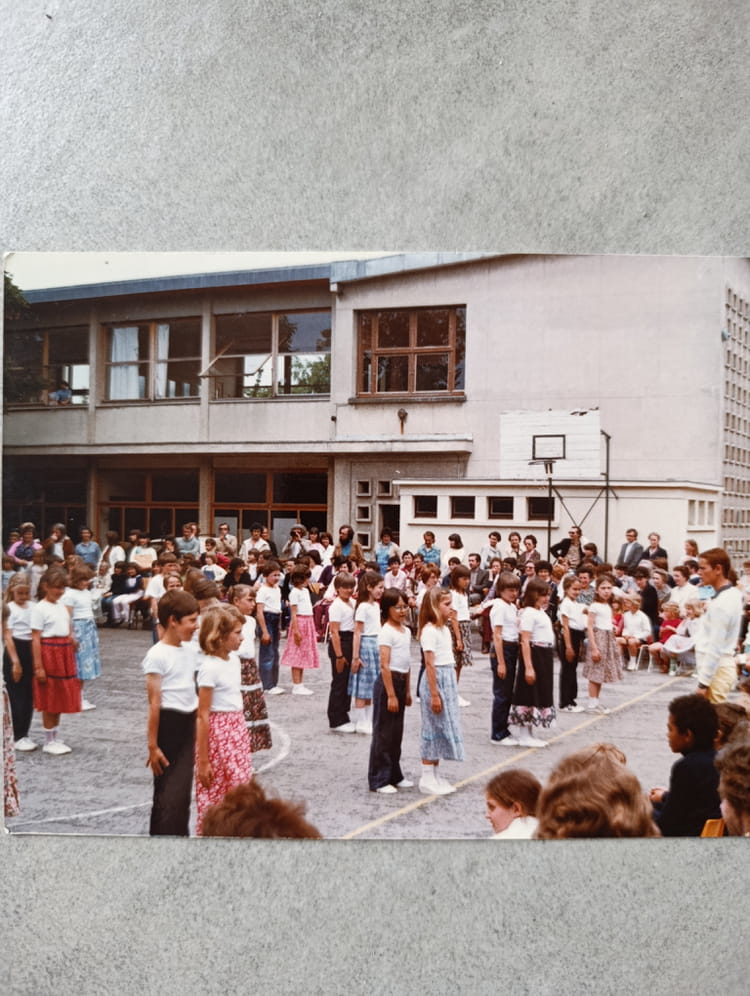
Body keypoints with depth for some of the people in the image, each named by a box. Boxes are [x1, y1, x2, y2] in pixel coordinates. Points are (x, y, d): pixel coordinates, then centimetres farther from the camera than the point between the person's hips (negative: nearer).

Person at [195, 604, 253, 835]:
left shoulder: (234, 659, 5)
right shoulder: (209, 667, -19)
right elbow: (203, 716, -18)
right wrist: (202, 761, -16)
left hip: (237, 729, 8)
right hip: (217, 732, -8)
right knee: (213, 796, 4)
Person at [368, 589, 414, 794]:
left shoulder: (406, 631, 11)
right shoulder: (387, 632, -14)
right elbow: (384, 665, -18)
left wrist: (407, 691, 16)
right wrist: (391, 695, -21)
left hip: (400, 682, 8)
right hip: (387, 681, -8)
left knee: (396, 732, 15)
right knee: (384, 732, -1)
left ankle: (394, 776, 25)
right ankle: (379, 780, 6)